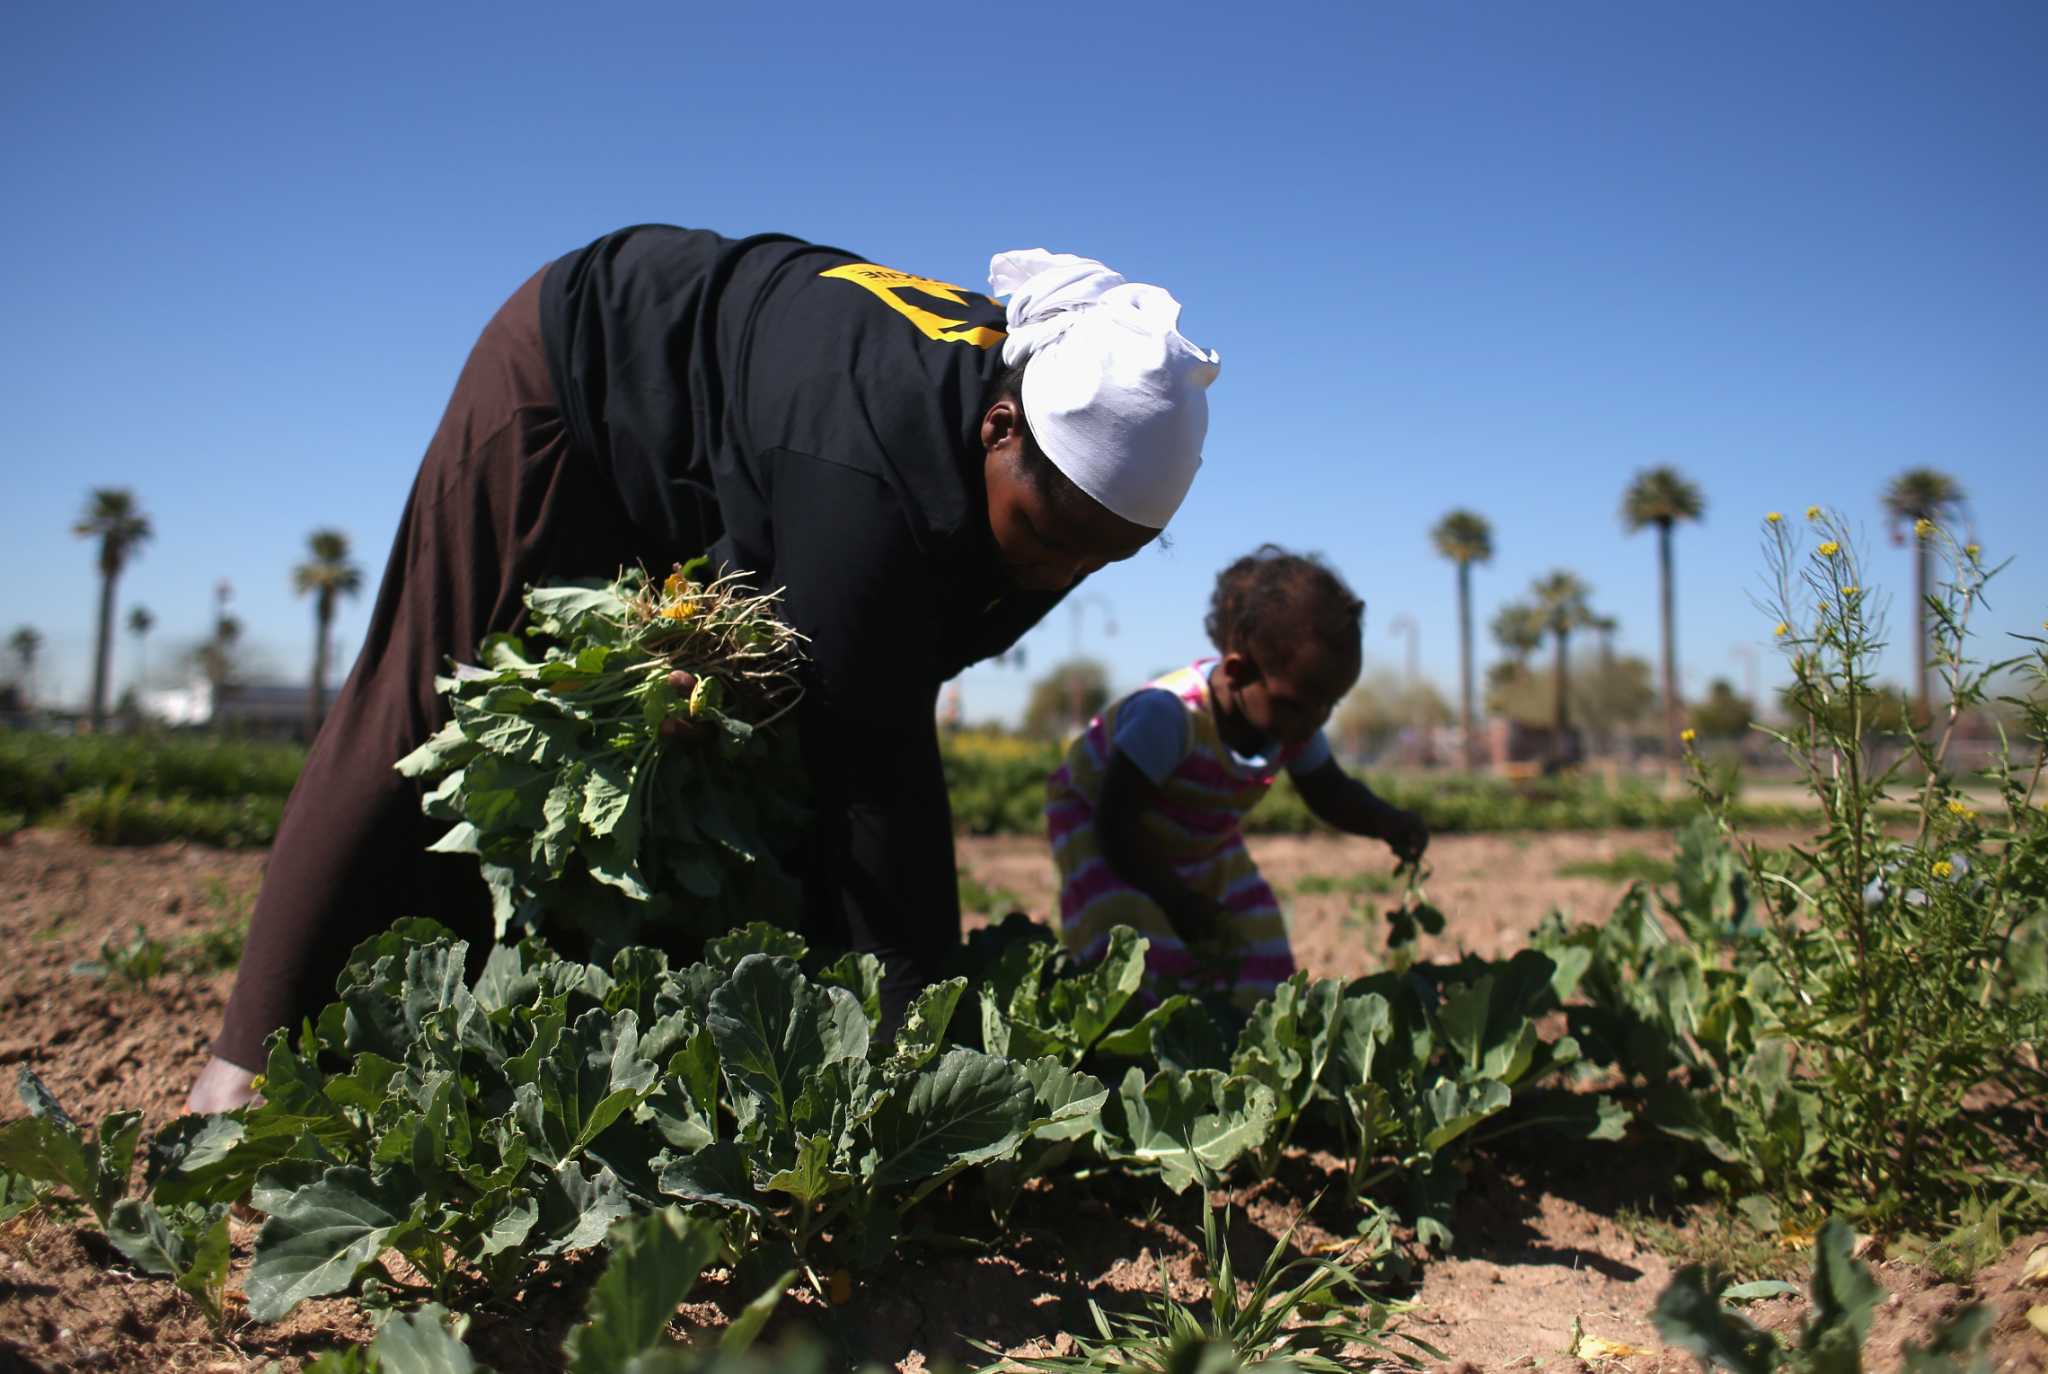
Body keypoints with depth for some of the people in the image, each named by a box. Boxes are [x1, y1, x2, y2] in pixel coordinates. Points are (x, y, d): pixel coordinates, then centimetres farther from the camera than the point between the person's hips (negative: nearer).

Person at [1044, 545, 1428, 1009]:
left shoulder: (1294, 718, -18)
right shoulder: (1172, 713, -40)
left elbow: (1330, 793, -1)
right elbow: (1117, 820, -34)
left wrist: (1387, 822, -22)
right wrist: (1178, 901, -32)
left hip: (1203, 844, 7)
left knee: (1260, 968, -3)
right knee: (1144, 967, -25)